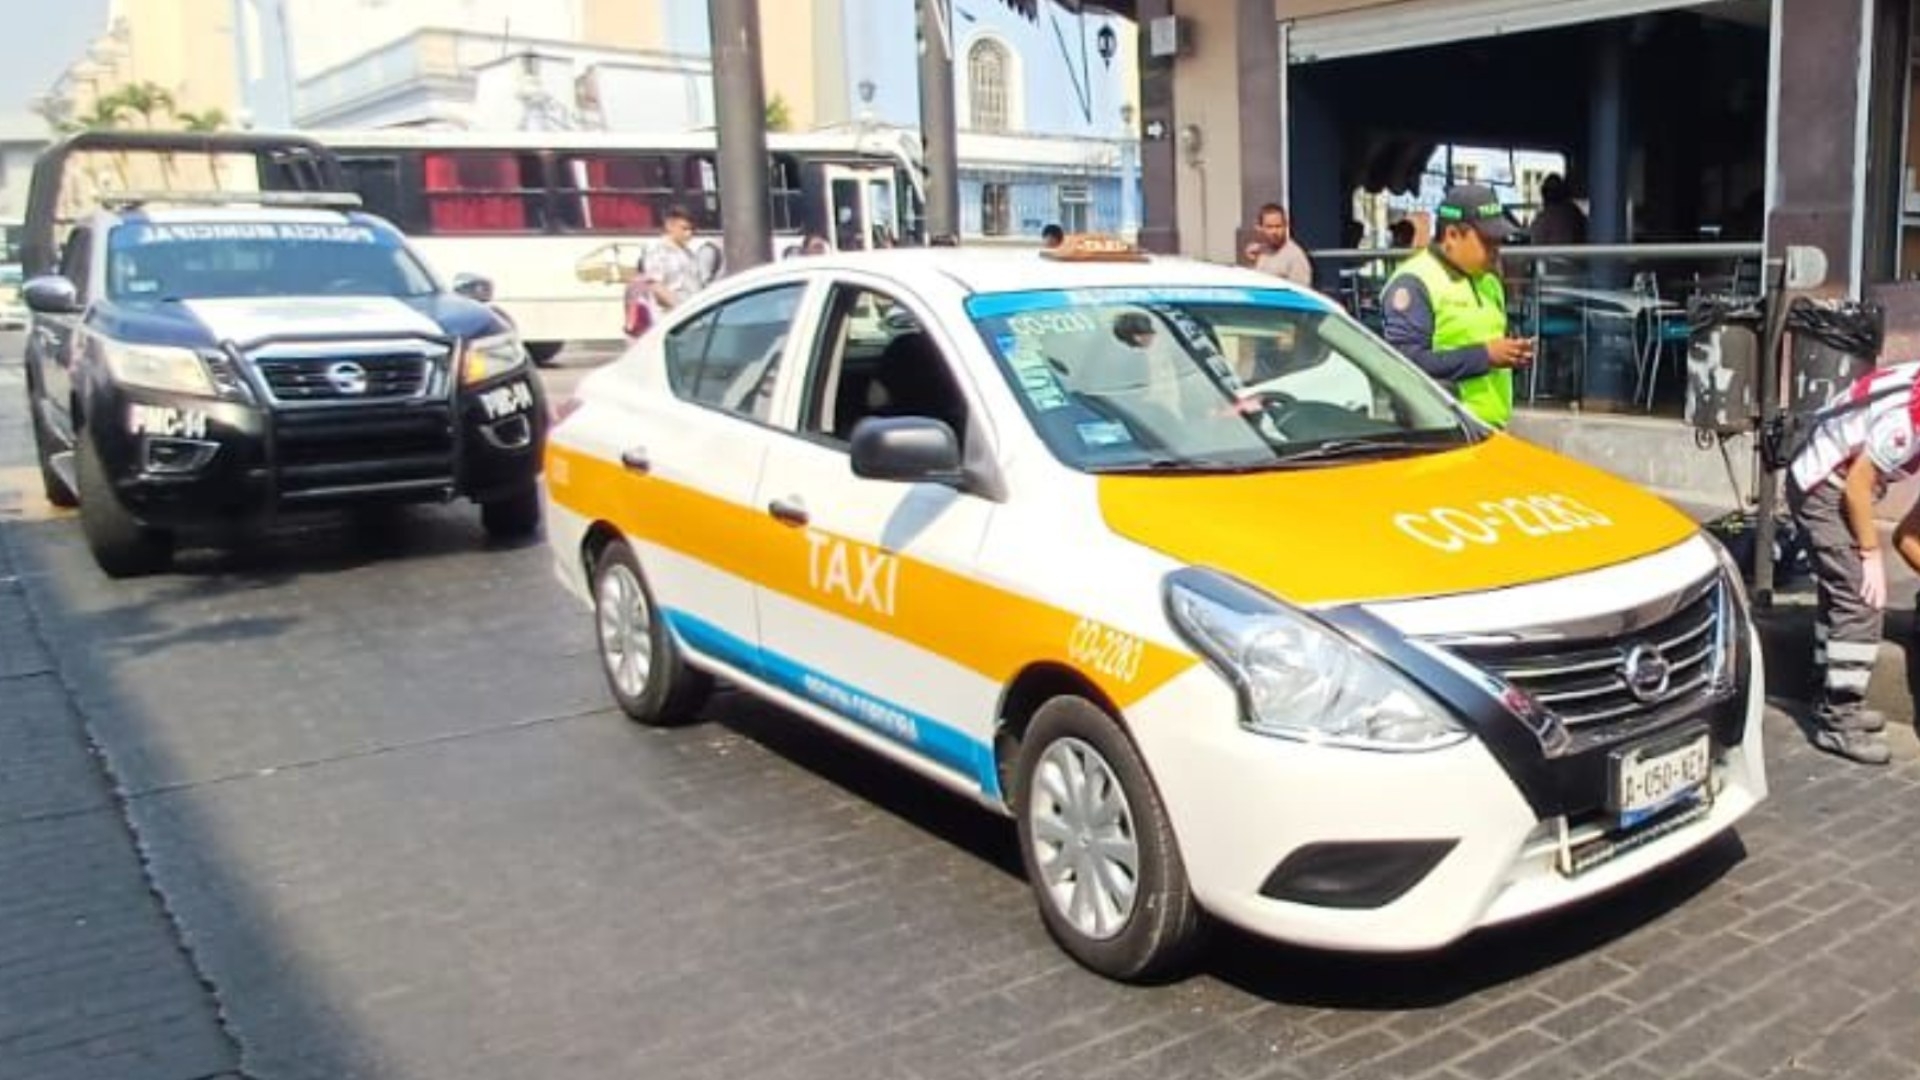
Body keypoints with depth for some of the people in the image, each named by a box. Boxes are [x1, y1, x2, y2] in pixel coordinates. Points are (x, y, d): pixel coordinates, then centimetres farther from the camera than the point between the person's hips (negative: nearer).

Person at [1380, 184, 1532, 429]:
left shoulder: (1488, 280, 19)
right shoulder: (1414, 283, -11)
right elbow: (1405, 361, -23)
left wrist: (1512, 353, 6)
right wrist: (1483, 355, -20)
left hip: (1492, 428, 9)